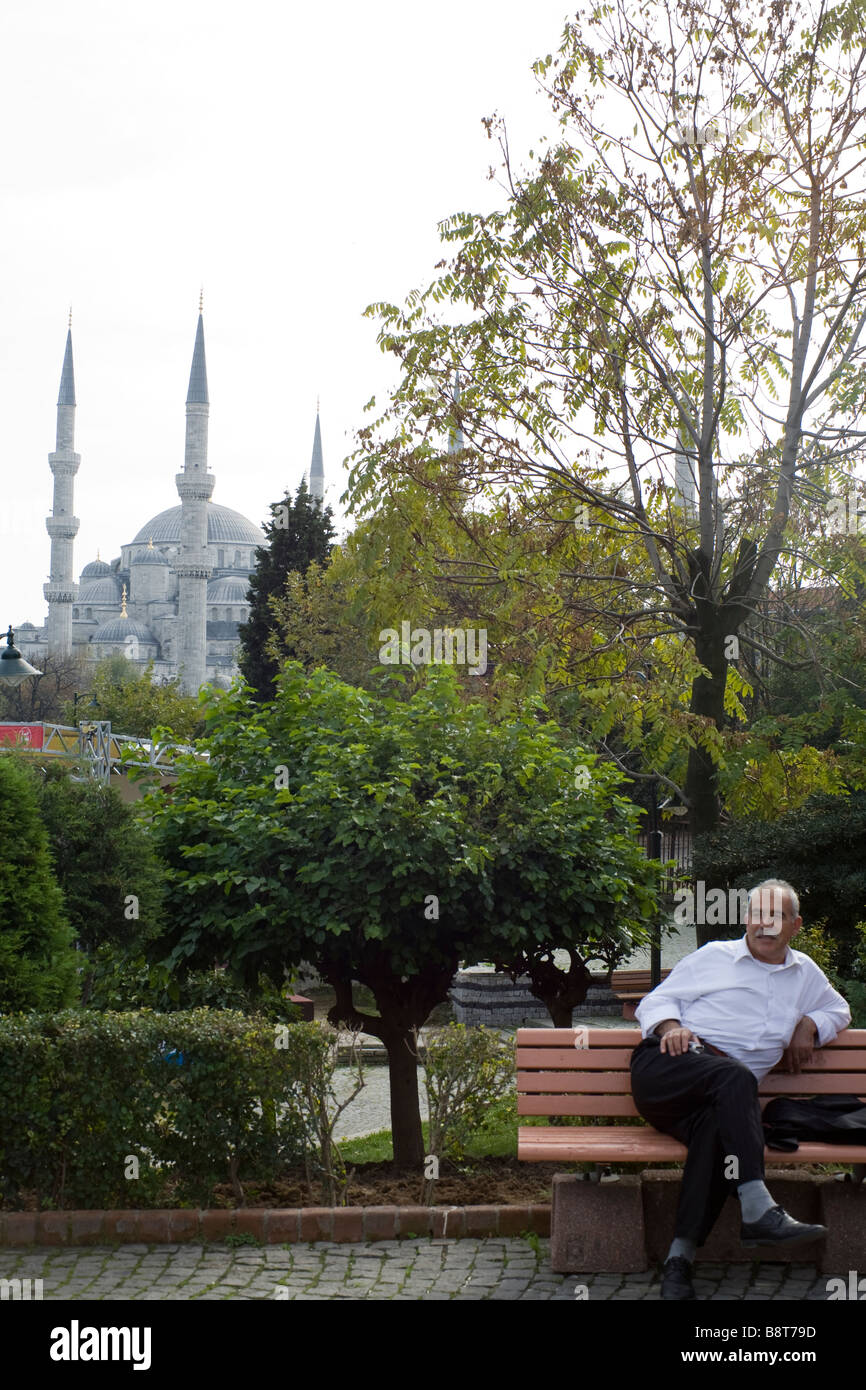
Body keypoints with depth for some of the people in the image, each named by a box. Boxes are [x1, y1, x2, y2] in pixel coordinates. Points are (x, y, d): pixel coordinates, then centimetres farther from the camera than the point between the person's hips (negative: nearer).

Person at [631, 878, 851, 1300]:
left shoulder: (805, 973, 29)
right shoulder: (714, 956, 19)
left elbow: (838, 1009, 40)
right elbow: (656, 1000, 17)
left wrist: (809, 1024, 18)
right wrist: (670, 1026, -7)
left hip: (719, 1099, 2)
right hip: (666, 1068, -2)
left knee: (716, 1127, -36)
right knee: (735, 1076, -36)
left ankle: (681, 1256, -40)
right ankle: (758, 1210, -45)